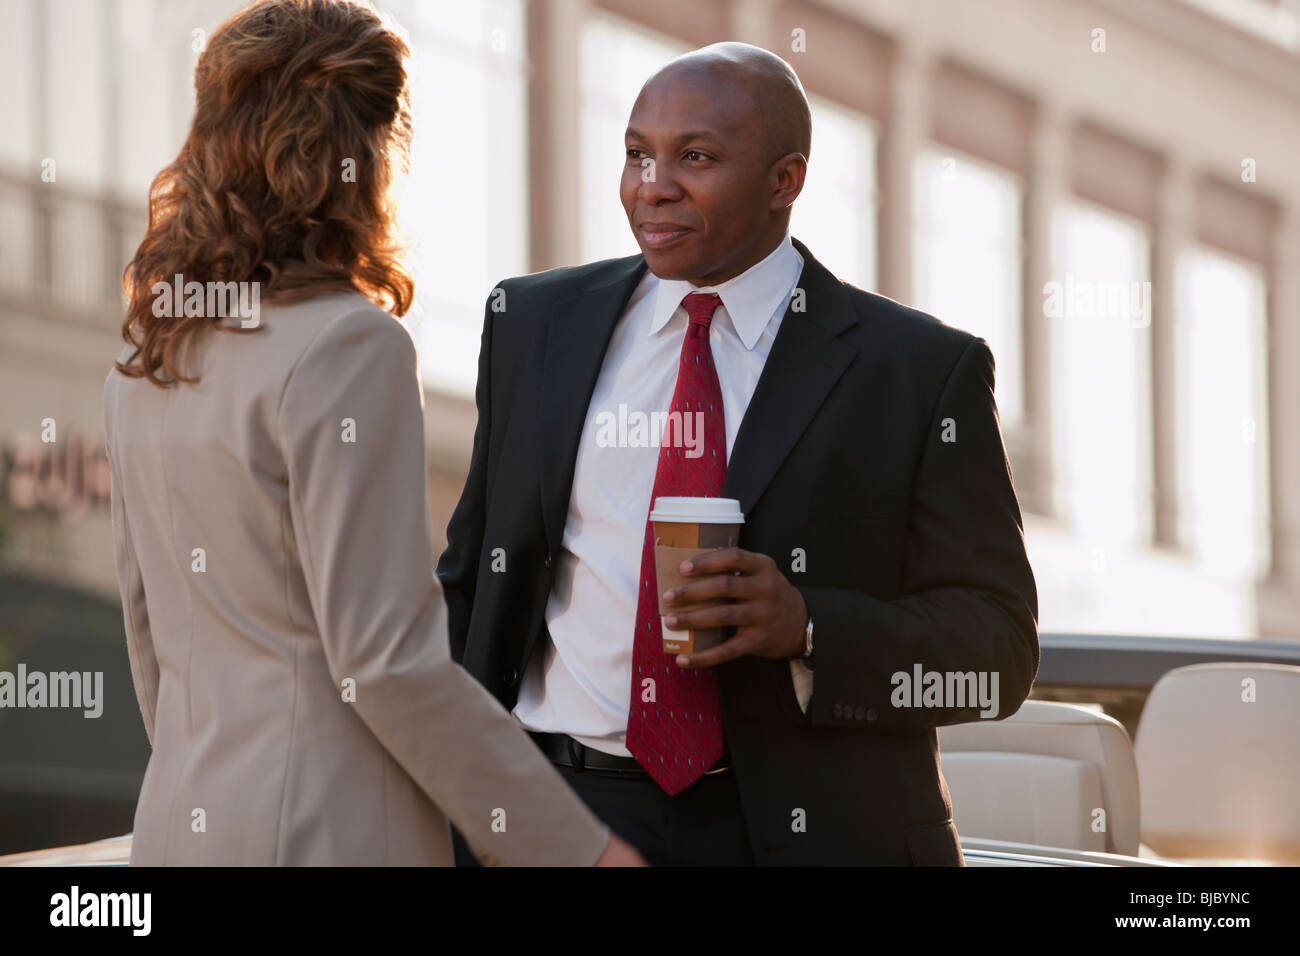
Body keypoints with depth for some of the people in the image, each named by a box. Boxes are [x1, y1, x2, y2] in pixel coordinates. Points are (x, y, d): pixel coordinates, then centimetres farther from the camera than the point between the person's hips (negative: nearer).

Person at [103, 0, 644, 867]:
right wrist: (575, 847, -11)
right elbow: (388, 659, -17)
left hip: (181, 817, 8)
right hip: (324, 827, -8)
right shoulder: (349, 344, -13)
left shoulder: (150, 353, 10)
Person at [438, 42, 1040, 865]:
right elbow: (472, 581, 13)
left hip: (803, 831, -2)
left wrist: (808, 627, -21)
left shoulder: (921, 369, -3)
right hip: (555, 818, 2)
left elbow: (996, 646, -5)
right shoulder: (535, 325, 8)